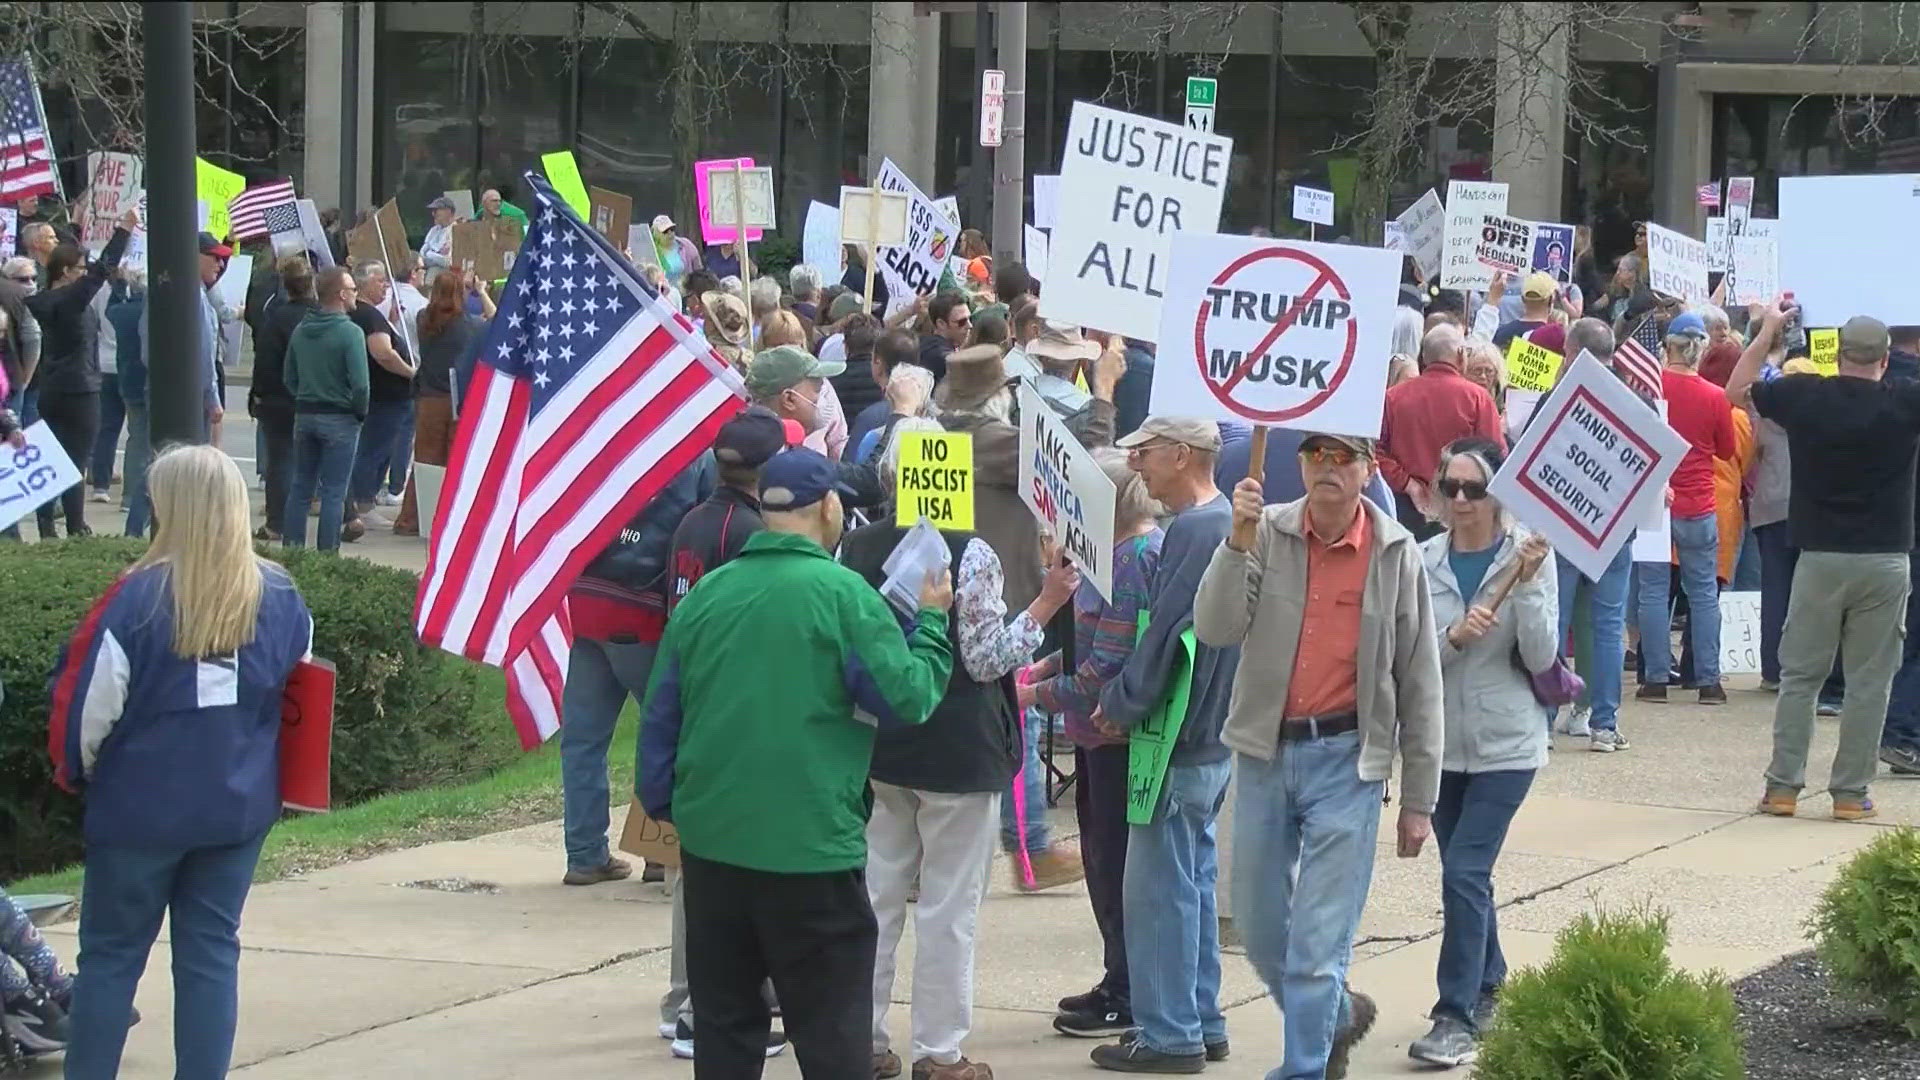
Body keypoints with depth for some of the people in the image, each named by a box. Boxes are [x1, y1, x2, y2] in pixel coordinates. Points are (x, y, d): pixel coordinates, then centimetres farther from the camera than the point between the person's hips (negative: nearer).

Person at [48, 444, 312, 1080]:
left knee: (111, 954, 8)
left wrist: (75, 770, 7)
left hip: (140, 808, -3)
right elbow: (300, 699, 11)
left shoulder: (137, 599, -17)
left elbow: (87, 705, -12)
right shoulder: (280, 599, -2)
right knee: (212, 952, 10)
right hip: (240, 809, 4)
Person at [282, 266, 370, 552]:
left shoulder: (300, 330, 5)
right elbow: (360, 383, -20)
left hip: (304, 416, 6)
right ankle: (327, 553, 1)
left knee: (300, 486, 13)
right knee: (333, 492, 0)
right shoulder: (350, 333, -16)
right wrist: (360, 412, -5)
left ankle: (291, 547, 15)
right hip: (339, 419, -6)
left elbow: (289, 377, 11)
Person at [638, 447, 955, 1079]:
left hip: (711, 841, 6)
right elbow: (908, 698, -9)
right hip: (810, 847, -5)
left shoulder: (706, 594, 7)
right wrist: (931, 621, 6)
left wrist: (661, 802, 22)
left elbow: (661, 712, 11)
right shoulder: (841, 594, -10)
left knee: (725, 1025, 13)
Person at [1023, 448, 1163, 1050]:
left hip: (1120, 732, -10)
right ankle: (1118, 983, 26)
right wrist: (1044, 666, 7)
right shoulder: (1116, 550, 11)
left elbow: (1109, 663, -21)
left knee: (1116, 863, -1)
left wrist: (1040, 696, -12)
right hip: (1100, 731, 10)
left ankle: (1127, 996, 7)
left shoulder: (1138, 556, -19)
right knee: (1102, 859, 17)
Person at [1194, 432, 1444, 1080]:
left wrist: (1419, 800, 2)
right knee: (1259, 932, 14)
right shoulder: (1268, 535, -2)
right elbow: (1215, 630, -14)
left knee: (1317, 946, -6)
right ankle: (1337, 1016, 38)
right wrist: (1240, 540, -24)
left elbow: (1420, 685, 1)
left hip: (1345, 760, -3)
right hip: (1266, 752, 3)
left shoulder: (1396, 555, -4)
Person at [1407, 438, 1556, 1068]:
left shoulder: (1528, 556, -7)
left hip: (1505, 744, -4)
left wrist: (1526, 586, -23)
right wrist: (1455, 635, -22)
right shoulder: (1424, 561, -1)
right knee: (1466, 873, 16)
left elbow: (1541, 657, -11)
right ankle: (1489, 985, 36)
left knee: (1465, 873, -13)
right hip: (1441, 742, 4)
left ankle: (1459, 1018, -10)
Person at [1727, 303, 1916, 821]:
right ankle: (1851, 792, 6)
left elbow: (1737, 390, 13)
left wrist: (1766, 331, 20)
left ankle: (1782, 786, 8)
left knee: (1799, 676, 10)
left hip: (1820, 557, 1)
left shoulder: (1803, 396, -4)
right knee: (1869, 681, 5)